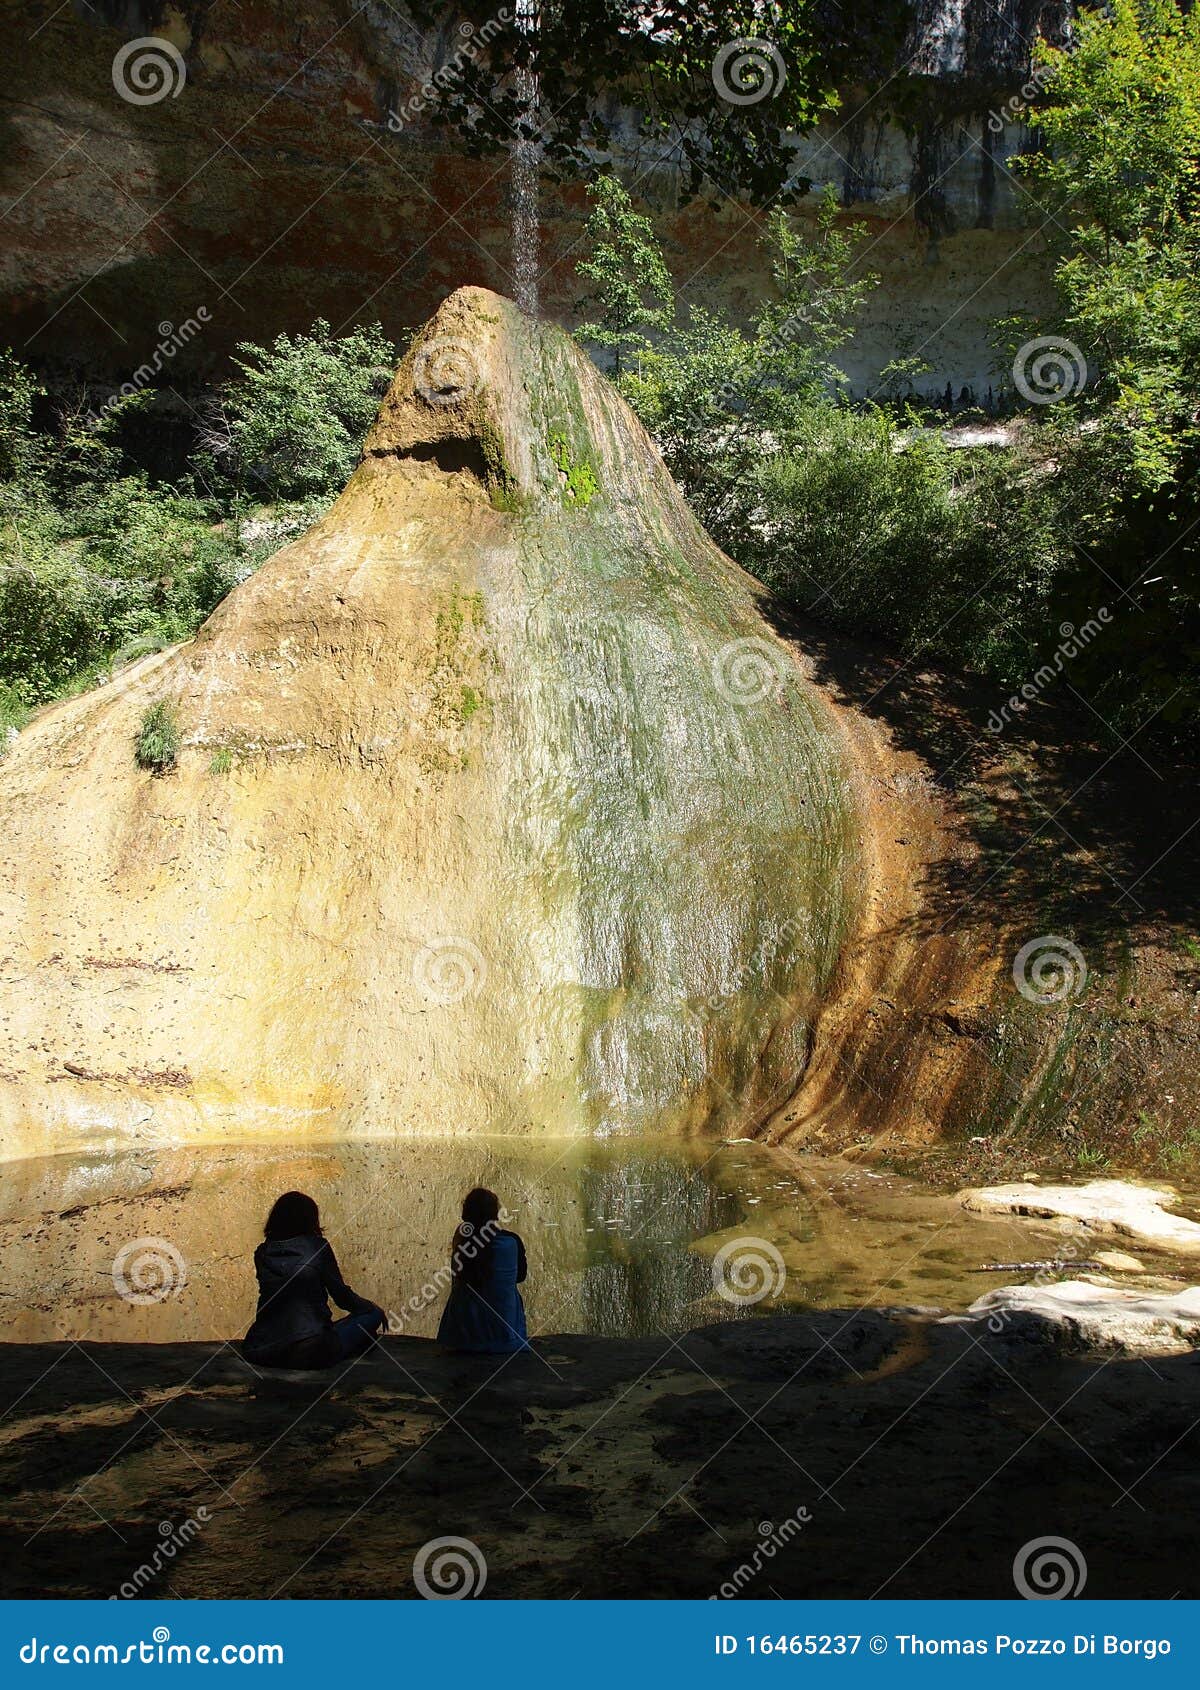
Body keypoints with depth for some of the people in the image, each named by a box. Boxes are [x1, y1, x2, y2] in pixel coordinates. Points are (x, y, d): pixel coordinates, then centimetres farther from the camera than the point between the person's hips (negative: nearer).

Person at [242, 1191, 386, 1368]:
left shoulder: (262, 1252, 6)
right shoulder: (317, 1247, -5)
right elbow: (340, 1294, 3)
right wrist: (374, 1310, 20)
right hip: (310, 1352, -4)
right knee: (372, 1315, 11)